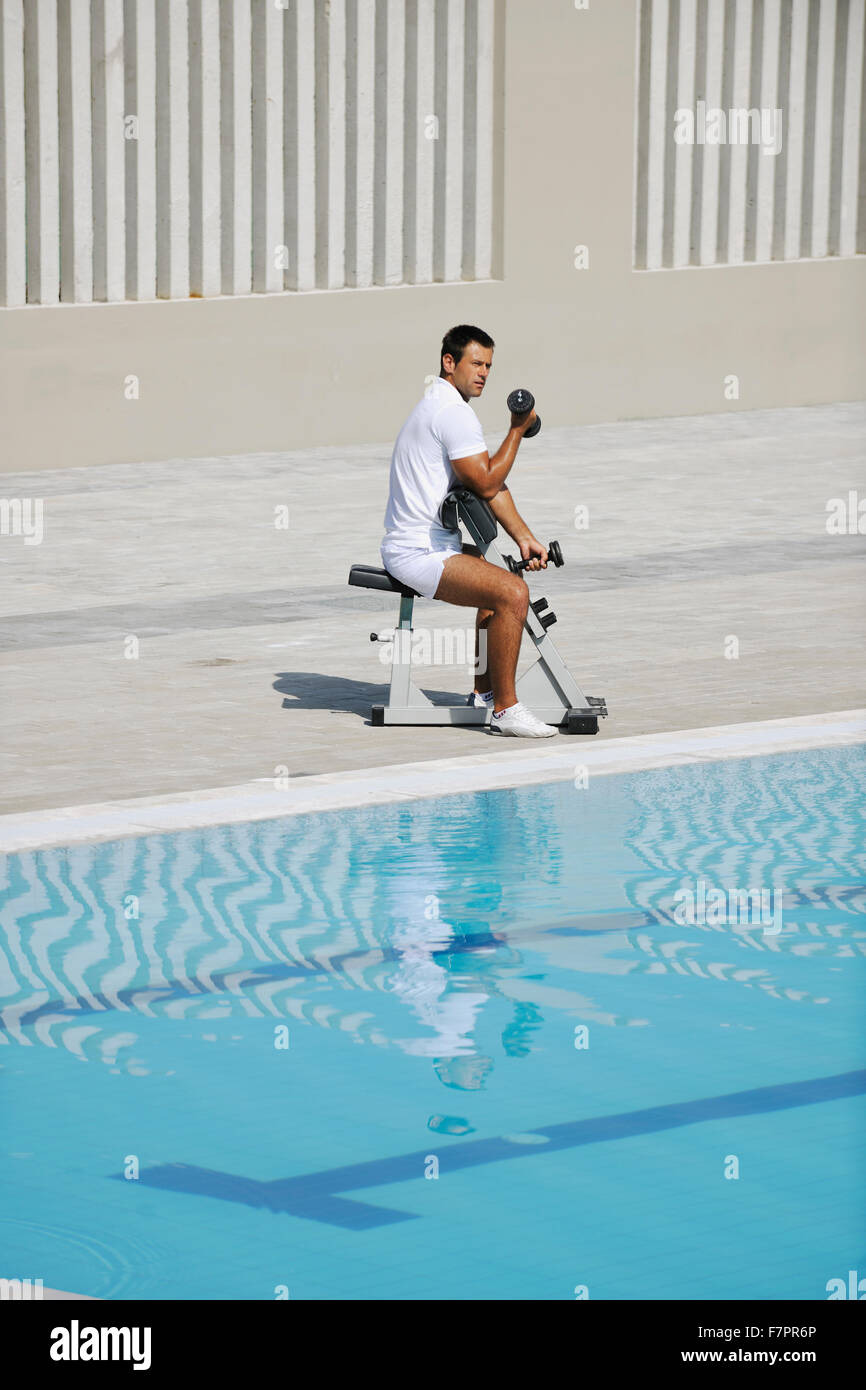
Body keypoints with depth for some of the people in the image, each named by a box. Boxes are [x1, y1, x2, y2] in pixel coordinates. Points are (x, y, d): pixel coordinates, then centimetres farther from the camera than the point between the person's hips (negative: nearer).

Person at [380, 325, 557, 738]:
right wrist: (518, 431, -9)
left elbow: (491, 484, 16)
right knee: (512, 593, -25)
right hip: (419, 553, -11)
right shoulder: (453, 412, -16)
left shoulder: (442, 406, 18)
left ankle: (484, 692, 35)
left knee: (500, 588, 30)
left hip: (428, 545, 11)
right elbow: (487, 484, -18)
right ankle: (505, 710, -21)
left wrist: (525, 538, 8)